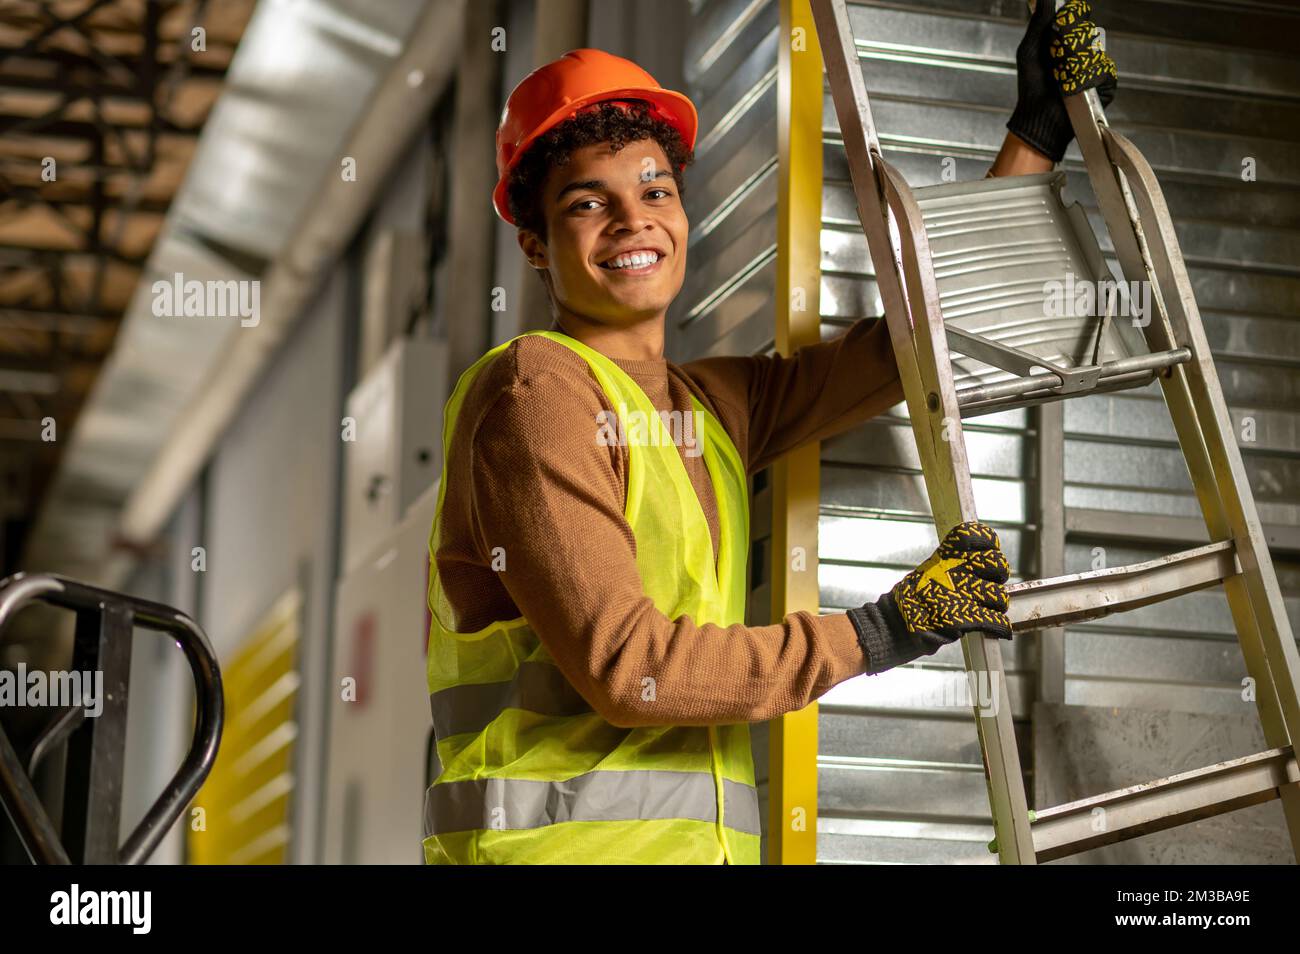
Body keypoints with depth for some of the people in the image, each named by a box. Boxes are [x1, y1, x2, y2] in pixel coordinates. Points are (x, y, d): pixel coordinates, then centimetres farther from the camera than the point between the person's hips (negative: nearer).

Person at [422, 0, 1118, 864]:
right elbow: (624, 668, -12)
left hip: (704, 842, 7)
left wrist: (1038, 133, 21)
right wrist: (879, 635, -6)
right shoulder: (533, 391, -5)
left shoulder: (718, 406, 17)